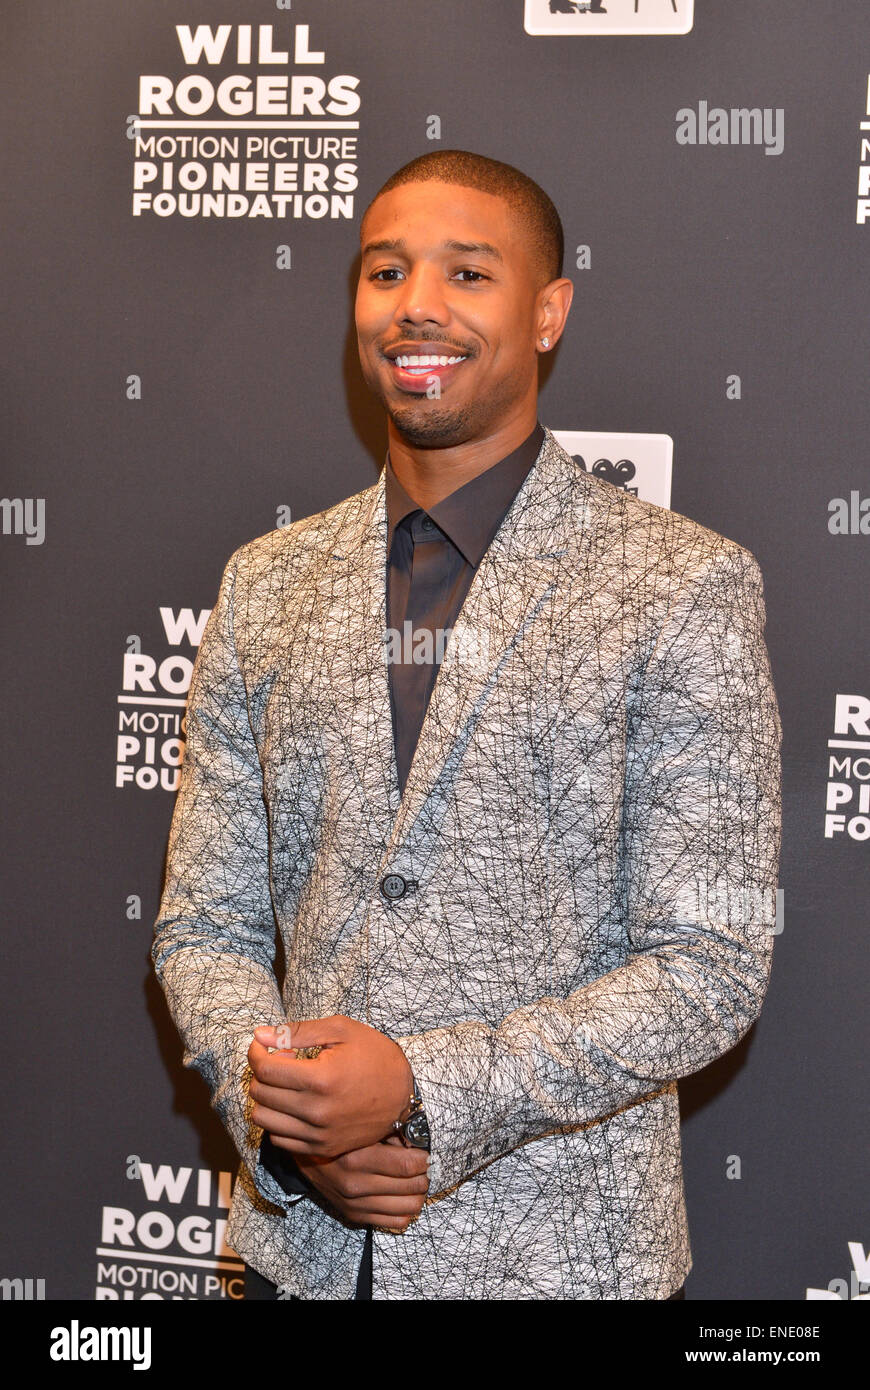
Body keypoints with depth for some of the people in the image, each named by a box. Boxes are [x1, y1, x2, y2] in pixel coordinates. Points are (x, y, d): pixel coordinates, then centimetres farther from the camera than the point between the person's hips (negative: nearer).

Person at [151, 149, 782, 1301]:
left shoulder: (686, 588, -9)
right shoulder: (265, 585, 4)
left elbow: (710, 966, -11)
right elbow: (205, 922, 6)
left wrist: (425, 1090, -20)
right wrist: (279, 1114, -12)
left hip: (555, 1250, -3)